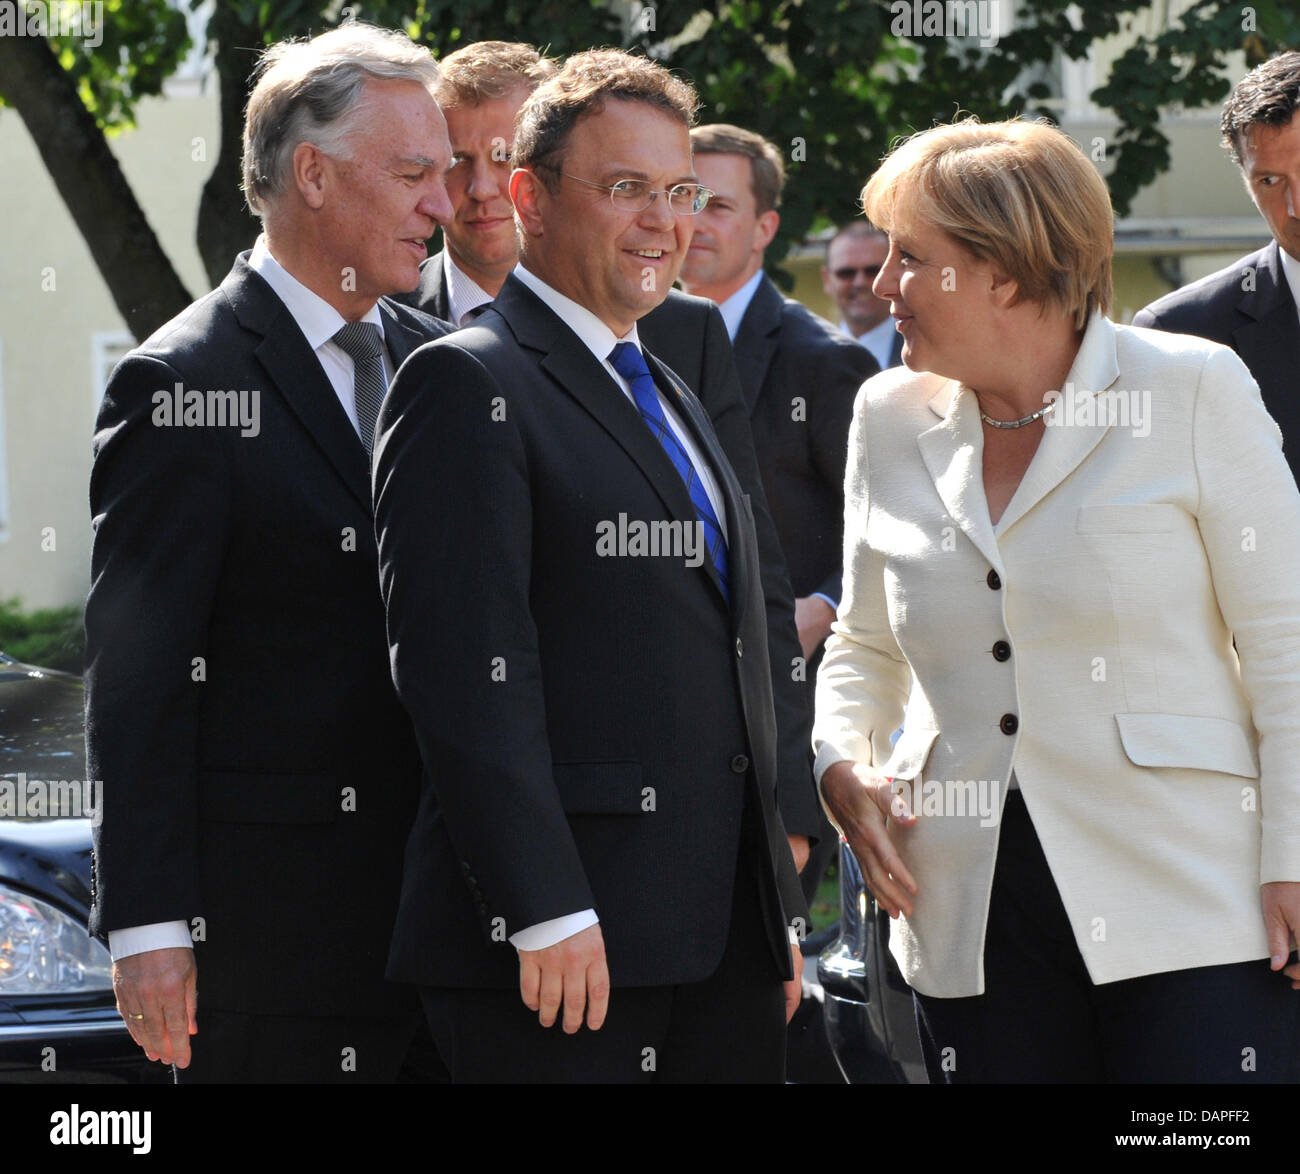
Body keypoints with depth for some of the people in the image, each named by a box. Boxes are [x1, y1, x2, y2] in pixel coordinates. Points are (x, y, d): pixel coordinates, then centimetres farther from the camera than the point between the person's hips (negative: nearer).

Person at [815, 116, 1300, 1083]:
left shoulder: (1191, 390, -2)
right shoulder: (891, 420, 11)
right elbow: (865, 648, 24)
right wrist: (841, 762, 3)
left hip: (1190, 908, -4)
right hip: (974, 920, 4)